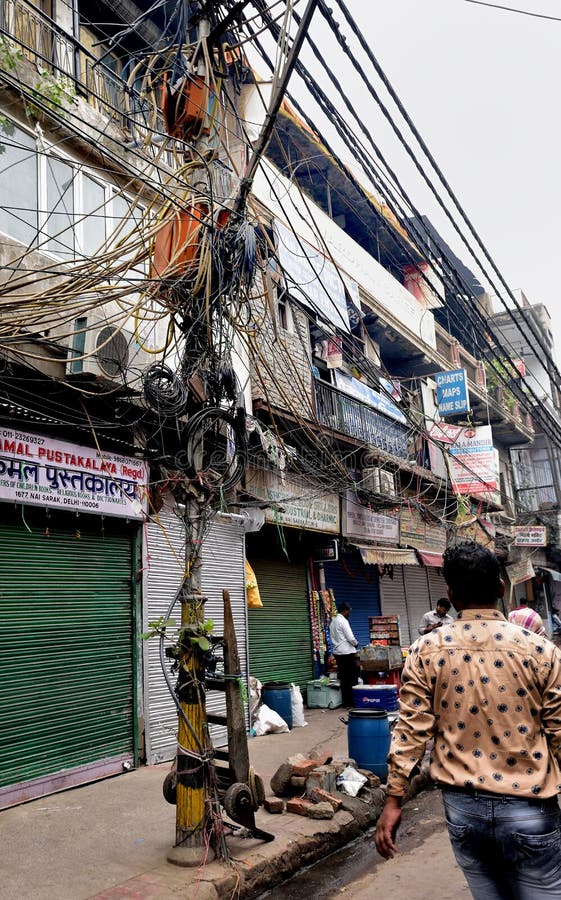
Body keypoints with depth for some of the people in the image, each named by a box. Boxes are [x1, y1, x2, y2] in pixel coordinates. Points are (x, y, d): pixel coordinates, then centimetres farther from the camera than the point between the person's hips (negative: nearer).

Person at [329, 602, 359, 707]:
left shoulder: (333, 622, 15)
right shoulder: (343, 621, -12)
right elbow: (350, 637, -15)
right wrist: (356, 644, 5)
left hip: (337, 652, 8)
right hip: (347, 652, -8)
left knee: (343, 678, 10)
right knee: (352, 678, -1)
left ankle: (346, 701, 13)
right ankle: (353, 700, 0)